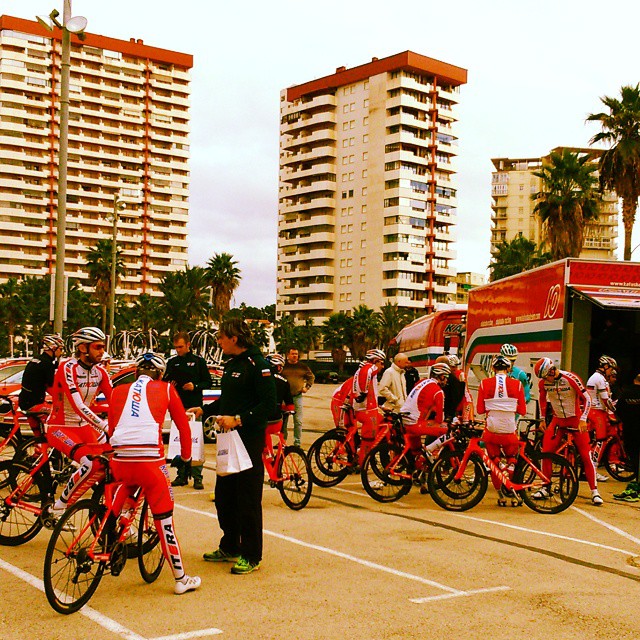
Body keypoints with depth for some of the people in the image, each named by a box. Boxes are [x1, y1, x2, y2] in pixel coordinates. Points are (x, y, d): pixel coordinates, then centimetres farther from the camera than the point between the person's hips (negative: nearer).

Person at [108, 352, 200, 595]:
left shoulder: (118, 391, 20)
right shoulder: (166, 390, 15)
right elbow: (183, 426, 19)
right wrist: (186, 457, 33)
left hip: (120, 459, 2)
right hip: (151, 460, -2)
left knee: (127, 486, 35)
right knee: (163, 519, 7)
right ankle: (181, 579, 13)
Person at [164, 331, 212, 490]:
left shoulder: (198, 361, 4)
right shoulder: (172, 362, 14)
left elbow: (208, 382, 4)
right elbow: (165, 382, 24)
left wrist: (195, 386, -13)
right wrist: (168, 384, 1)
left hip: (194, 407, -4)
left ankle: (197, 477, -2)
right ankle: (181, 475, 13)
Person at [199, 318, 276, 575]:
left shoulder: (257, 364, -13)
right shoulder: (231, 364, 15)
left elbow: (269, 404, -20)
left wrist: (239, 419, -24)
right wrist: (204, 410, 15)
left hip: (250, 440, -9)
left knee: (248, 499, -2)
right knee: (224, 495, 15)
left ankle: (251, 556, 8)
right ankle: (229, 547, 29)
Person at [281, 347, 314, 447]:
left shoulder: (303, 367, 7)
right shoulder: (283, 366, 3)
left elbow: (311, 377, 21)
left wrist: (307, 387, 10)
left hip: (297, 397, 0)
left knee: (298, 422, -1)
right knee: (283, 421, 6)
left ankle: (297, 443, 5)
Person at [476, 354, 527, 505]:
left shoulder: (484, 383, -2)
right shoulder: (517, 384, -1)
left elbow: (480, 409, 1)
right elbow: (522, 410, 2)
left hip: (491, 430, 0)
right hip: (509, 430, 0)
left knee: (494, 463, 16)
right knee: (512, 462, 21)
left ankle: (501, 497, 18)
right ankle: (514, 495, 12)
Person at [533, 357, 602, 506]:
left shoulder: (570, 378, -20)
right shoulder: (543, 382, -6)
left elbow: (586, 398, -14)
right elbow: (542, 400, 14)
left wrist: (583, 419, -19)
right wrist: (542, 419, 12)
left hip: (575, 420, -4)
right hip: (557, 420, 4)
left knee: (586, 456, -6)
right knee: (546, 452, -6)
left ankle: (594, 492, 3)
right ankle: (545, 488, 7)